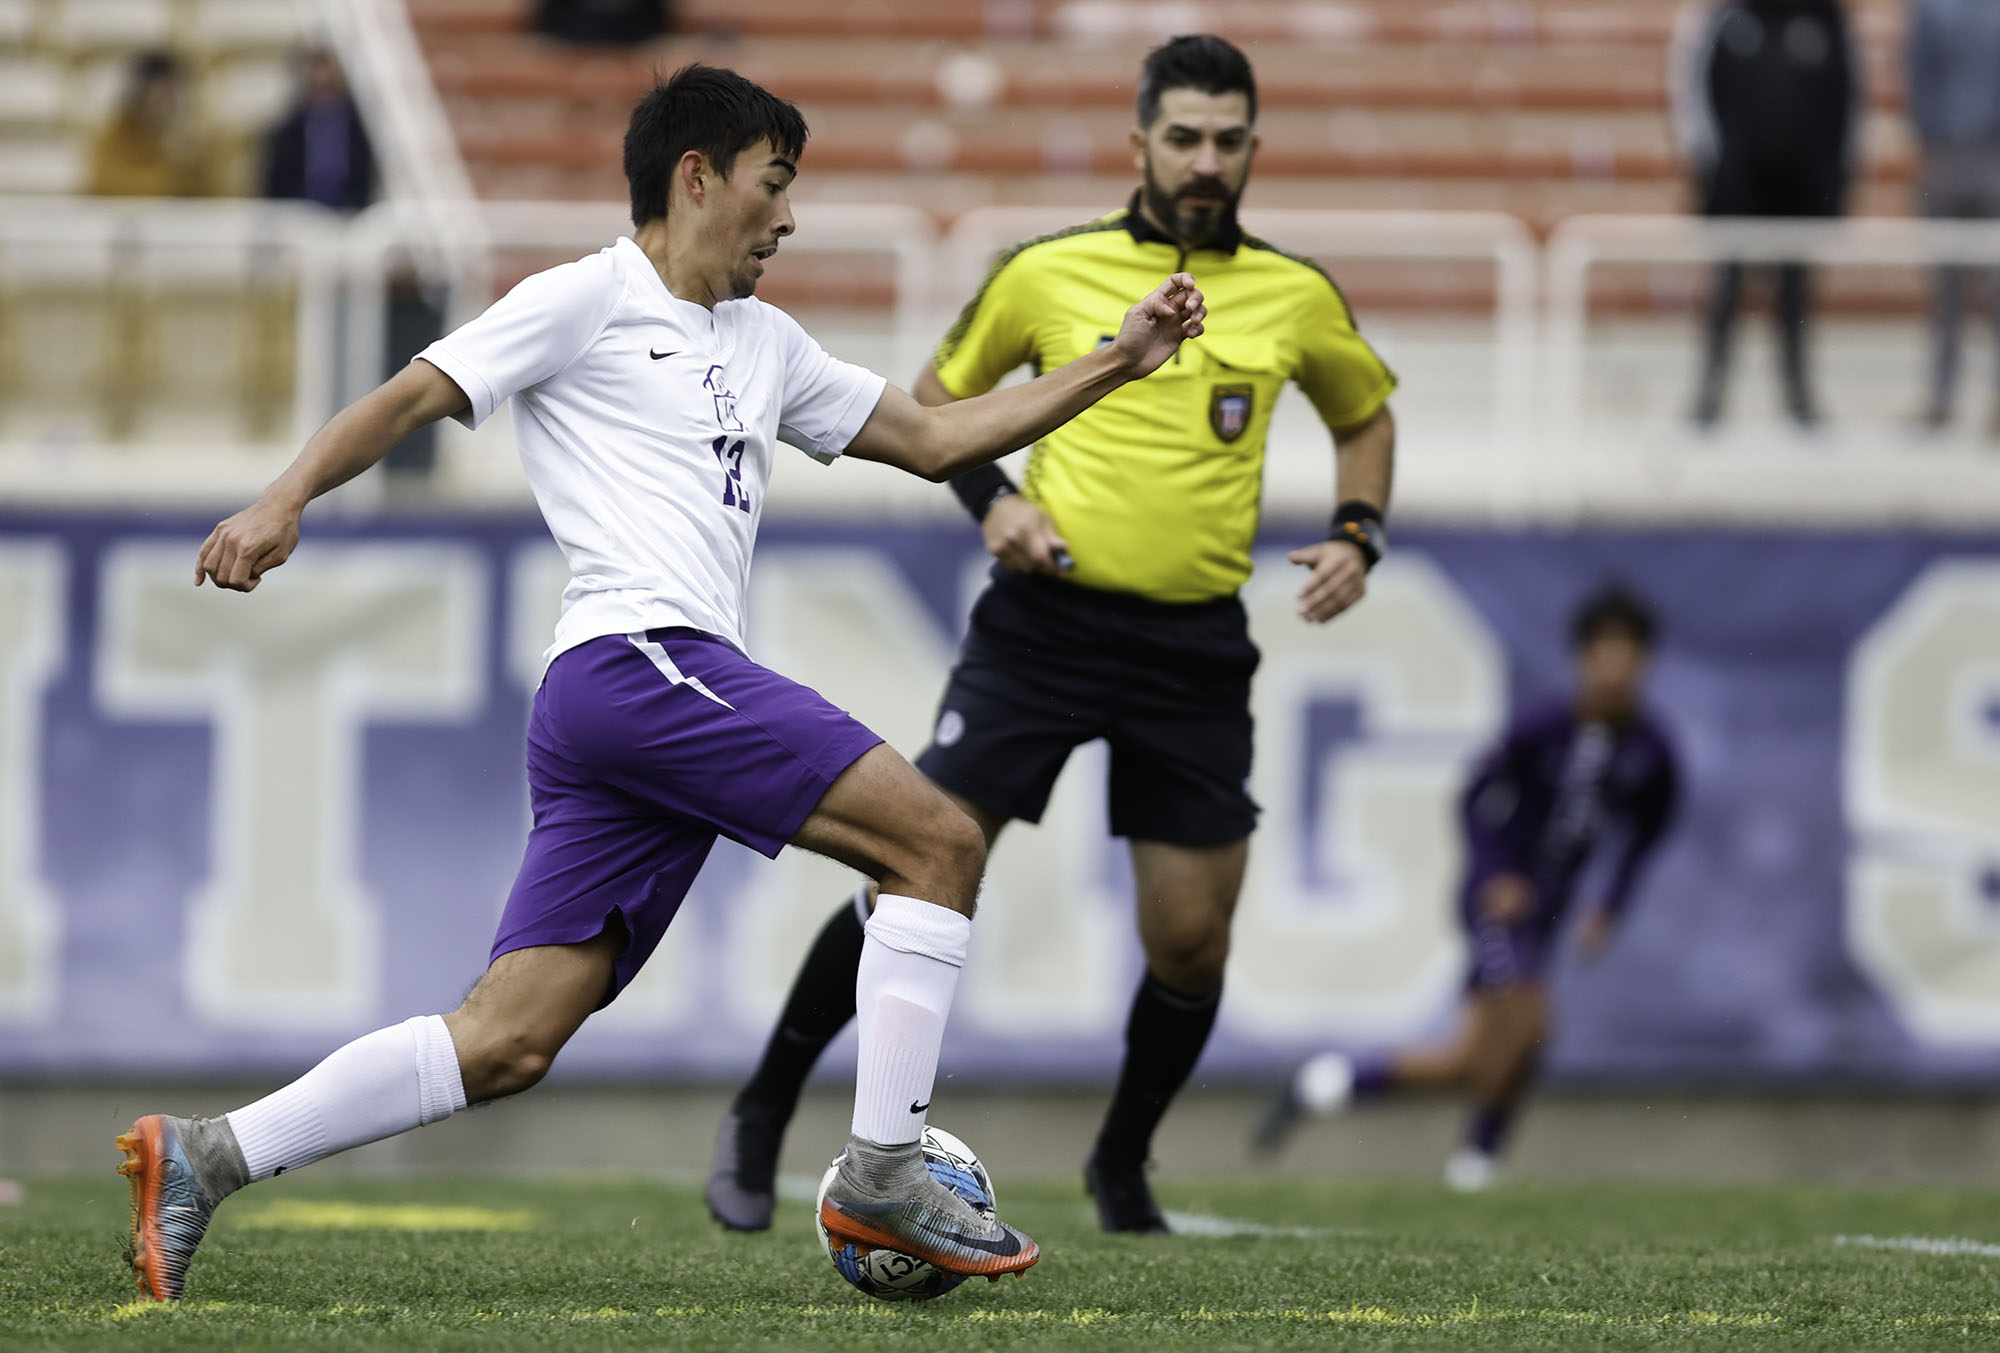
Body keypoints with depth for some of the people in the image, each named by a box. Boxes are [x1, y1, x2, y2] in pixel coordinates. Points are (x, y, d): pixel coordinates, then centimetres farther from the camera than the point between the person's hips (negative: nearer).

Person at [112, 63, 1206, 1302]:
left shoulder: (762, 343, 29)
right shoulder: (590, 300, 4)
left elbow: (932, 438, 32)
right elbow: (408, 401, -2)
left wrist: (1117, 365, 26)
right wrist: (286, 499, -18)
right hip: (642, 657, -9)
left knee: (508, 1043, -1)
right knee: (942, 843, -10)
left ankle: (204, 1159, -3)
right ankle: (883, 1172, -8)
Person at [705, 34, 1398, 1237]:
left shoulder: (1297, 298, 6)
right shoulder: (1050, 273, 1)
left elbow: (1367, 415, 23)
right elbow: (934, 398, 13)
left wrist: (1358, 536, 6)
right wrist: (990, 497, -5)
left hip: (1195, 646, 2)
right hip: (1046, 622, -2)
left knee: (1192, 946, 0)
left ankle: (1123, 1163, 26)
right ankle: (764, 1115, 6)